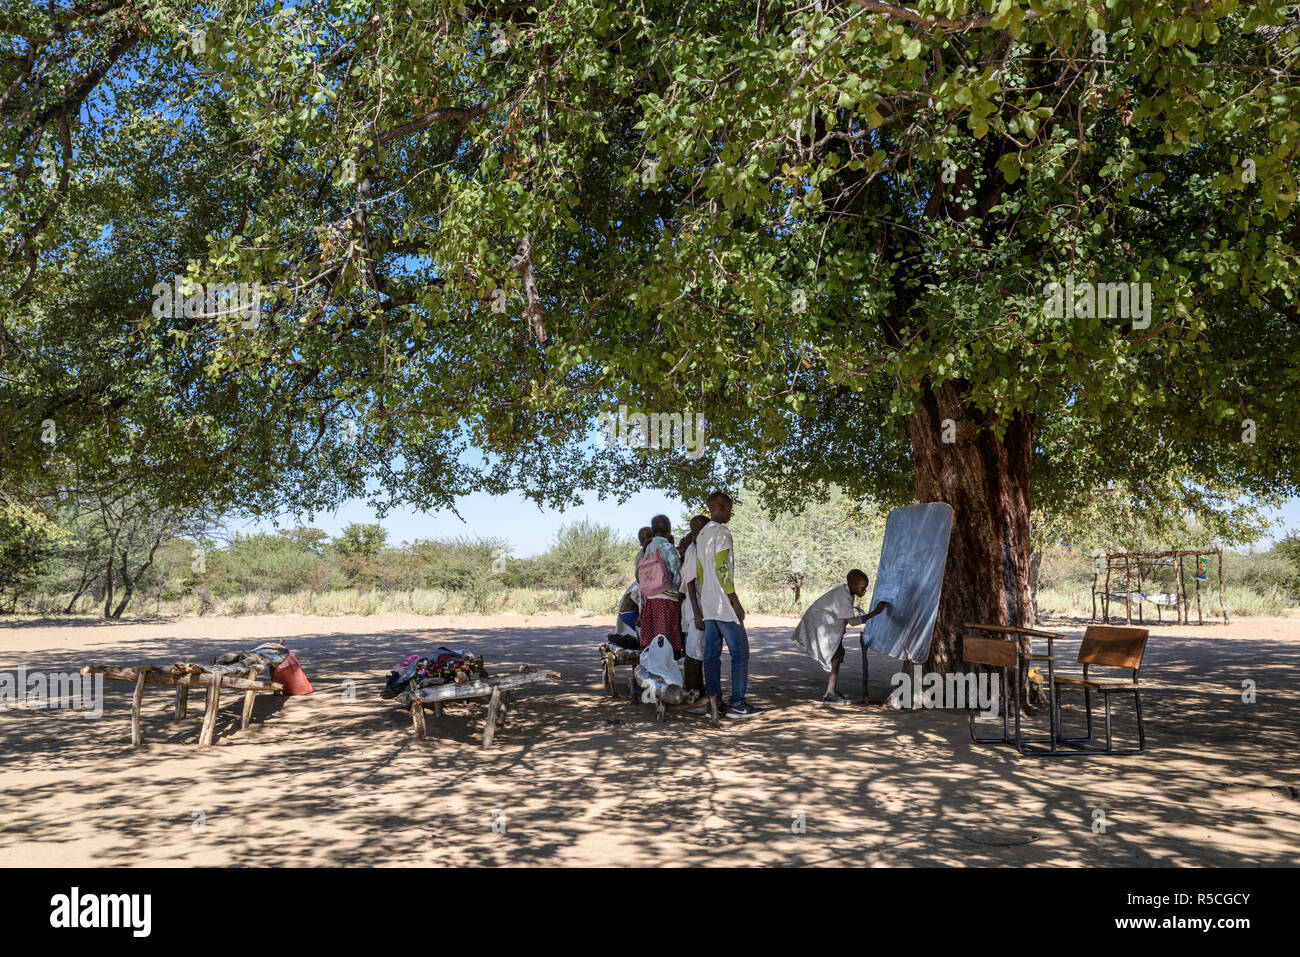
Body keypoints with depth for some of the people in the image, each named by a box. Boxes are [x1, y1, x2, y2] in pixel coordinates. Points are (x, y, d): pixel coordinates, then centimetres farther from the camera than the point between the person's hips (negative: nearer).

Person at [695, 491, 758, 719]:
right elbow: (722, 570, -18)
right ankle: (737, 704, -3)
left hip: (708, 605, 9)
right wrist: (736, 602, -16)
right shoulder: (721, 533, -12)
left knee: (711, 654, 7)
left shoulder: (702, 534, 17)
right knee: (740, 652, -3)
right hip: (724, 604, -9)